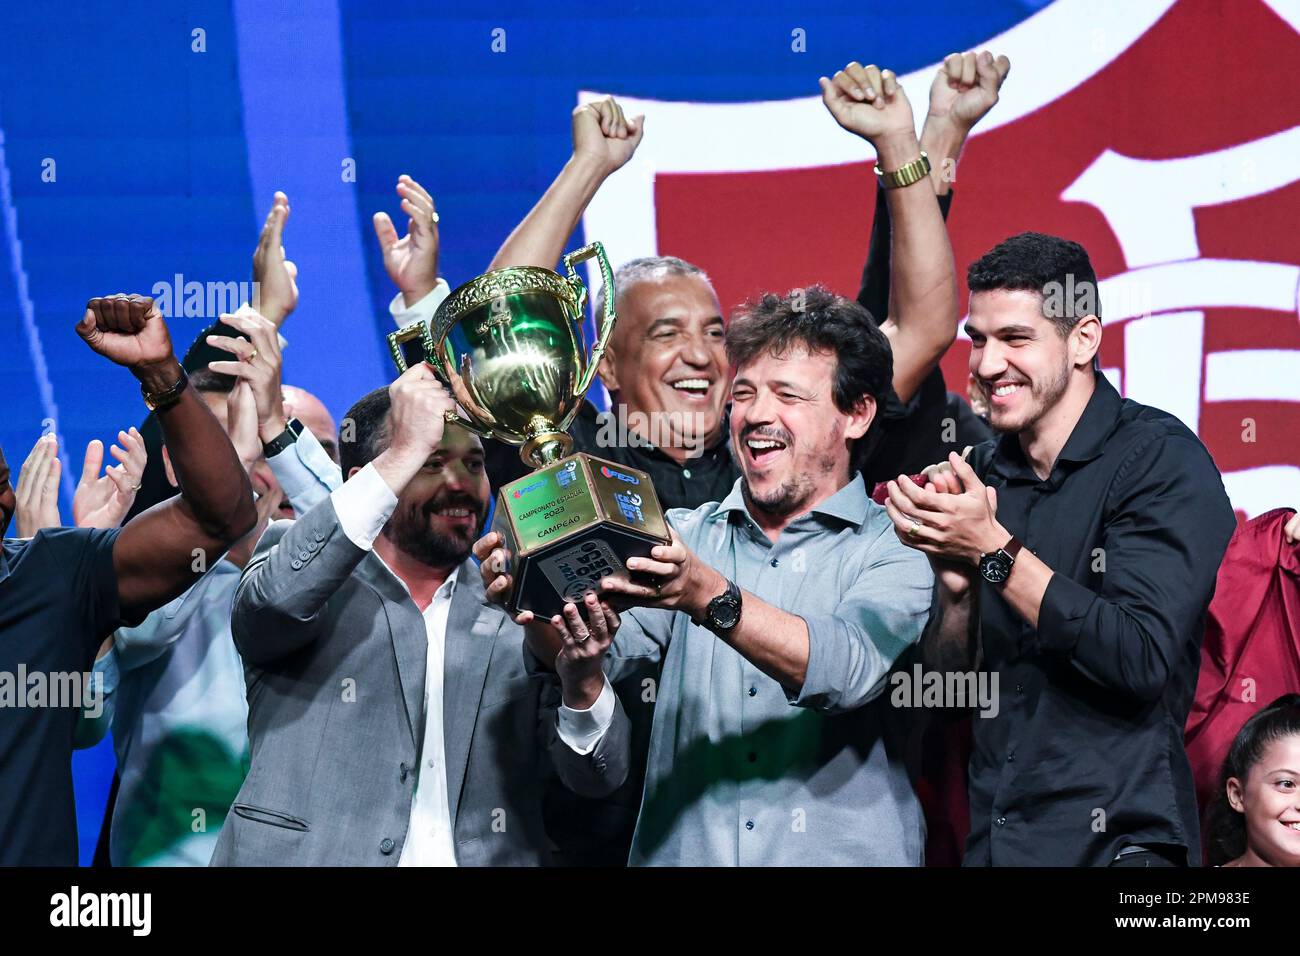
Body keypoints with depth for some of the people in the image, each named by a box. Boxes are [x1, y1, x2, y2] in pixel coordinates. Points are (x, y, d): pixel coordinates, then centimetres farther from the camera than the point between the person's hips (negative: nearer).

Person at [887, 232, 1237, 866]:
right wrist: (956, 584, -11)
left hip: (1119, 842, -6)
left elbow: (1142, 659, -21)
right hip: (993, 837, 6)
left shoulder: (1161, 460, -10)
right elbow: (952, 682, 8)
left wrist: (992, 550, -19)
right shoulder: (985, 472, 7)